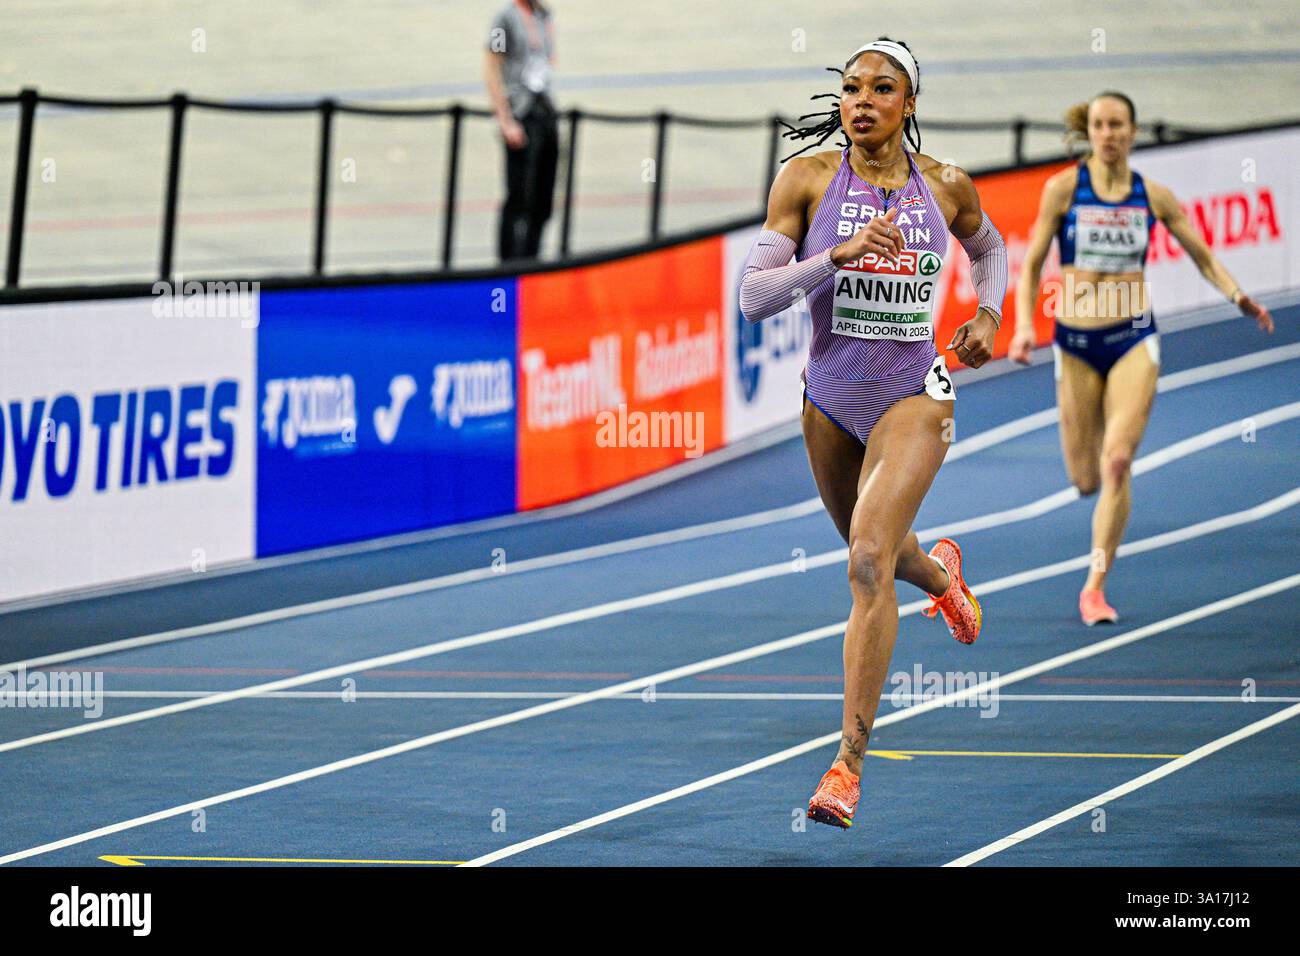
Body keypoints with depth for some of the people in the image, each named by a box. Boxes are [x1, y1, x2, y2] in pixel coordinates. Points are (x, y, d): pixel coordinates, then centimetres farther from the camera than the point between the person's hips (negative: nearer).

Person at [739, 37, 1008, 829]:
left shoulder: (946, 186, -3)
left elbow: (990, 248, 20)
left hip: (915, 394, -2)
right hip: (833, 396, 2)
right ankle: (938, 571, 63)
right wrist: (839, 254, -26)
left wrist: (989, 315, 3)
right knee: (873, 555, 23)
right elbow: (754, 296, -13)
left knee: (868, 563, -20)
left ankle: (849, 764, -17)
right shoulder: (808, 179, -8)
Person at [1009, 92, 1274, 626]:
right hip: (1075, 341, 0)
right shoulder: (1063, 188, -1)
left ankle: (1095, 585, -10)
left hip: (1134, 338, 0)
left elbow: (1204, 258, 9)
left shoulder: (1153, 196, 3)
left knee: (1117, 461, -16)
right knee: (1086, 479, 3)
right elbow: (1032, 264, 2)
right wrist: (1024, 325, -11)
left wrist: (1239, 297, -8)